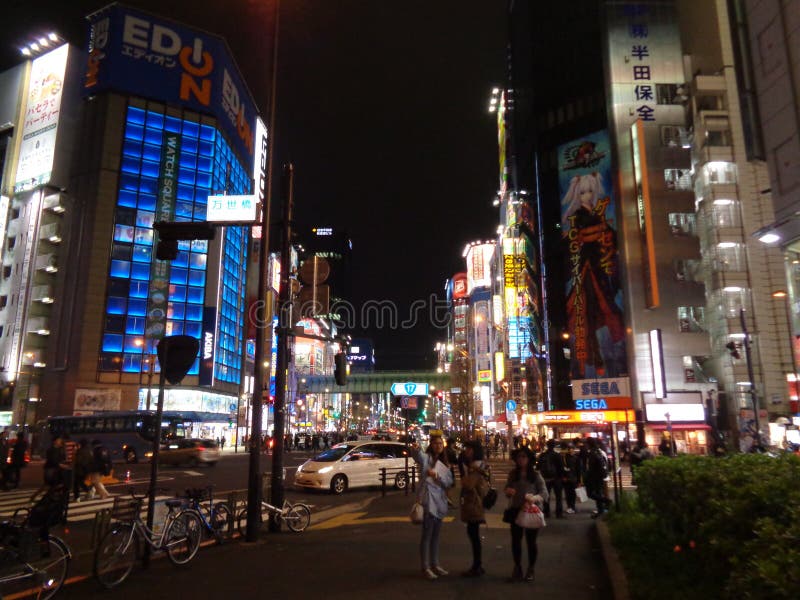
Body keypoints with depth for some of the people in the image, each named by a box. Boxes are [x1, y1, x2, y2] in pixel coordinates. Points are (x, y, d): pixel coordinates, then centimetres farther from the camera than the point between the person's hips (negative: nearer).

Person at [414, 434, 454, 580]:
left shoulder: (444, 464, 13)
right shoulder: (426, 458, -7)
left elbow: (449, 482, 4)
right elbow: (418, 456, -32)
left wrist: (437, 476, -14)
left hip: (440, 501, 7)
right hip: (428, 500, -7)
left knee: (435, 535, 15)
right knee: (427, 535, -3)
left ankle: (435, 564, 25)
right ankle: (425, 567, 5)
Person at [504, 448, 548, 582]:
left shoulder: (535, 475, -8)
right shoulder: (513, 474, 1)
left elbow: (544, 493, -11)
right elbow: (507, 489, 8)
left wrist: (535, 497, -30)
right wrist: (508, 491, -16)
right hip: (516, 510, 3)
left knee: (531, 541, 6)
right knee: (515, 540, 8)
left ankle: (531, 569, 24)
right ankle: (517, 567, 25)